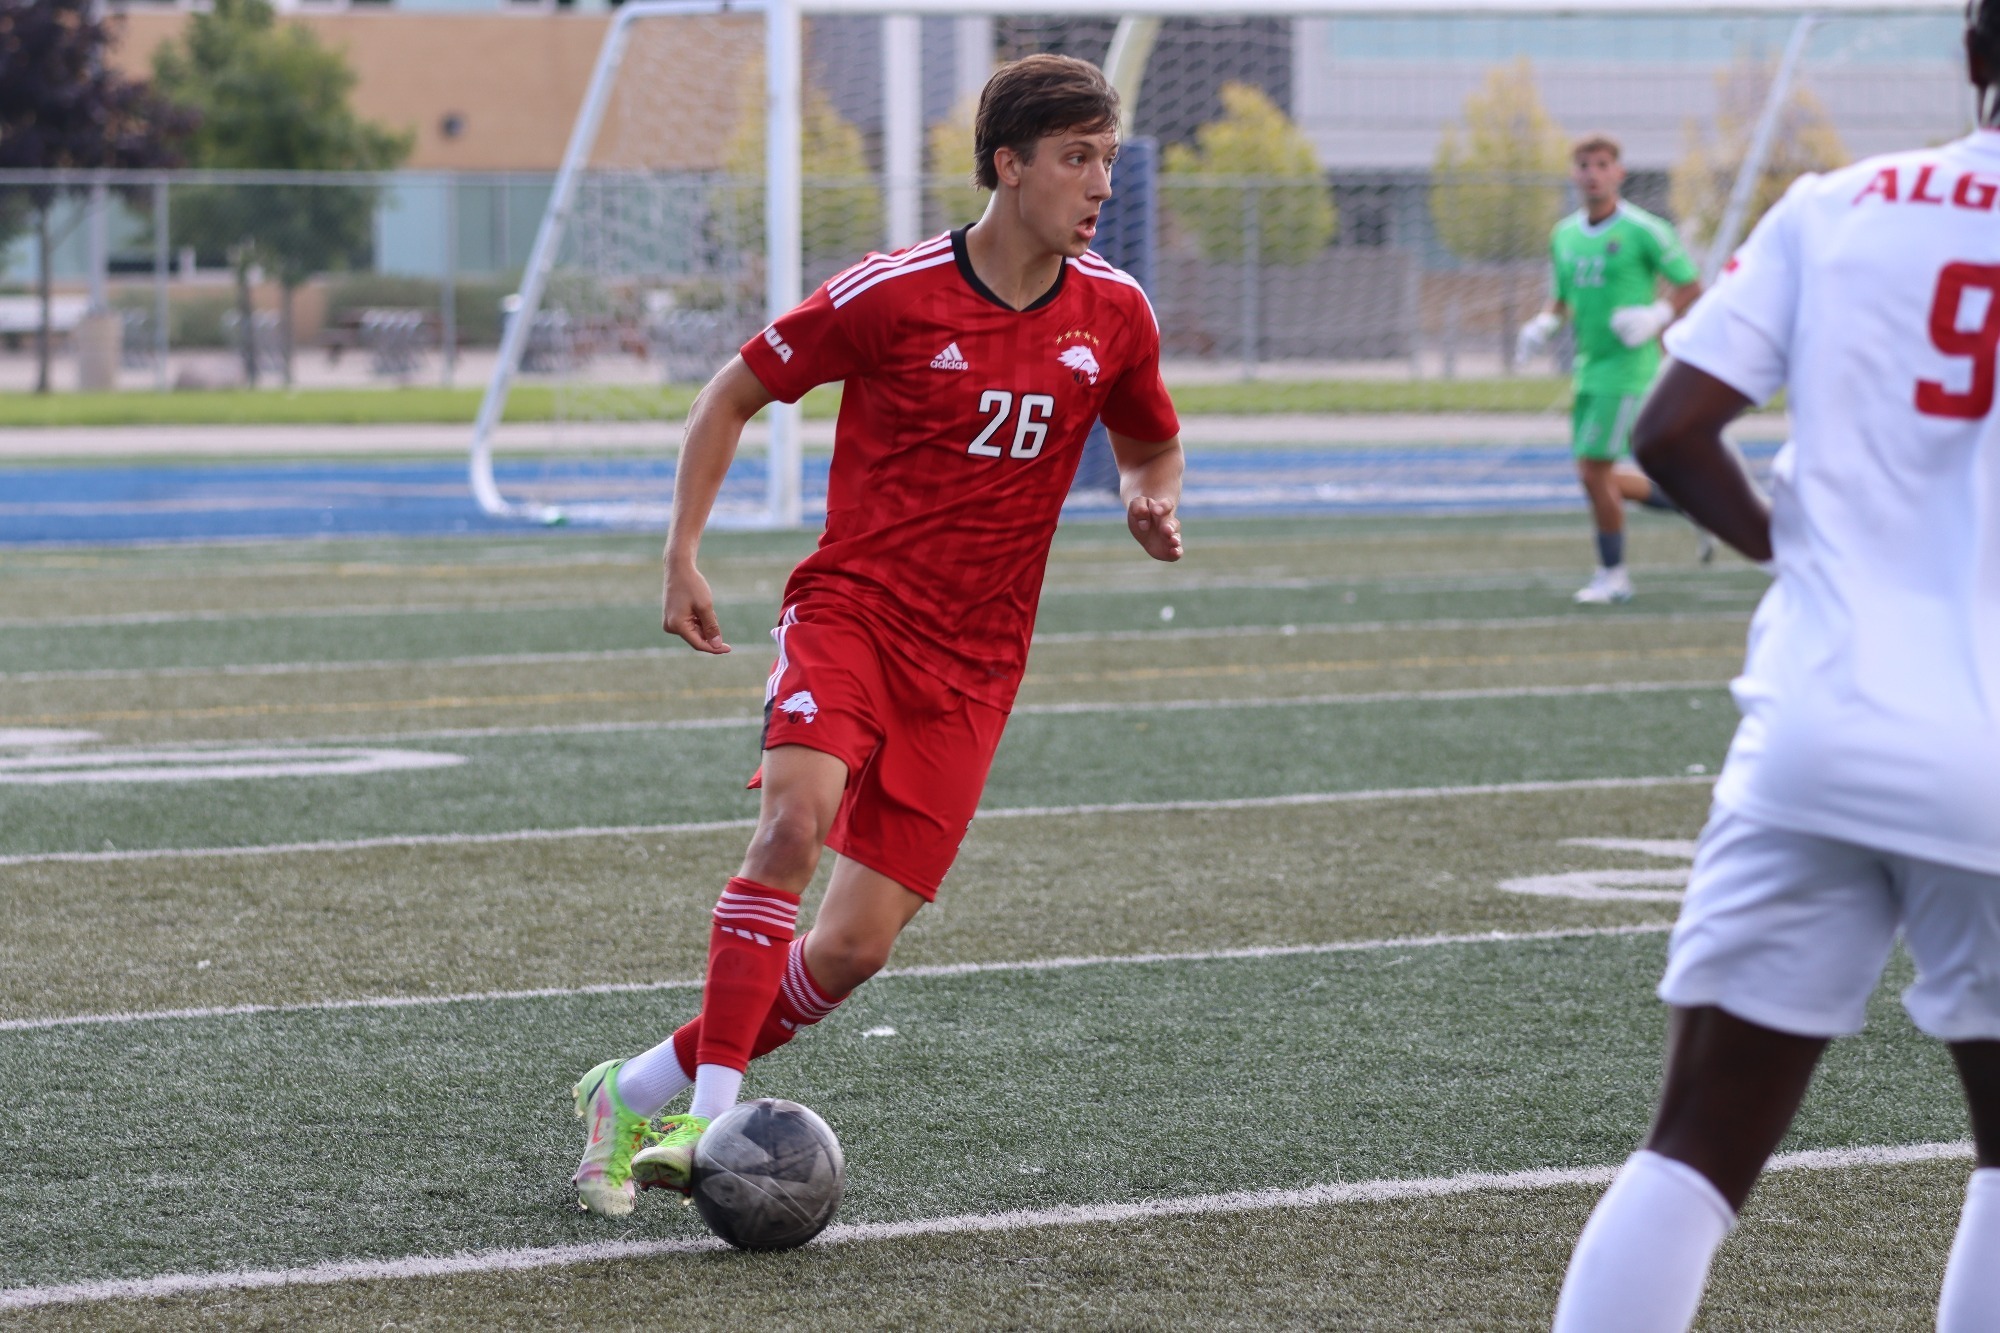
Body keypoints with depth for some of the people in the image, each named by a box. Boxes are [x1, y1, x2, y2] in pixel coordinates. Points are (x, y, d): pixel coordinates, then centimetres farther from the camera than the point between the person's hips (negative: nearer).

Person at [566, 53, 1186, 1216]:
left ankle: (644, 1091, 14)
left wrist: (1154, 502, -3)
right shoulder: (891, 294, -8)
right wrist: (684, 554, -3)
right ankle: (714, 1113, -29)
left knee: (858, 944, -4)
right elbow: (735, 392, 4)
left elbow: (1153, 443, 21)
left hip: (971, 667, 3)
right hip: (853, 608, -3)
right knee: (797, 815, -32)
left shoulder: (1113, 314, 3)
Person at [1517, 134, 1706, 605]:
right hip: (1589, 367, 8)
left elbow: (1690, 286, -5)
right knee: (1596, 476, 11)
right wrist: (1543, 325, -1)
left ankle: (1612, 574, 7)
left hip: (1628, 366, -8)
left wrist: (1657, 317, -21)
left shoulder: (1643, 231, -11)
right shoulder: (1564, 236, 8)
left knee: (1594, 470, -9)